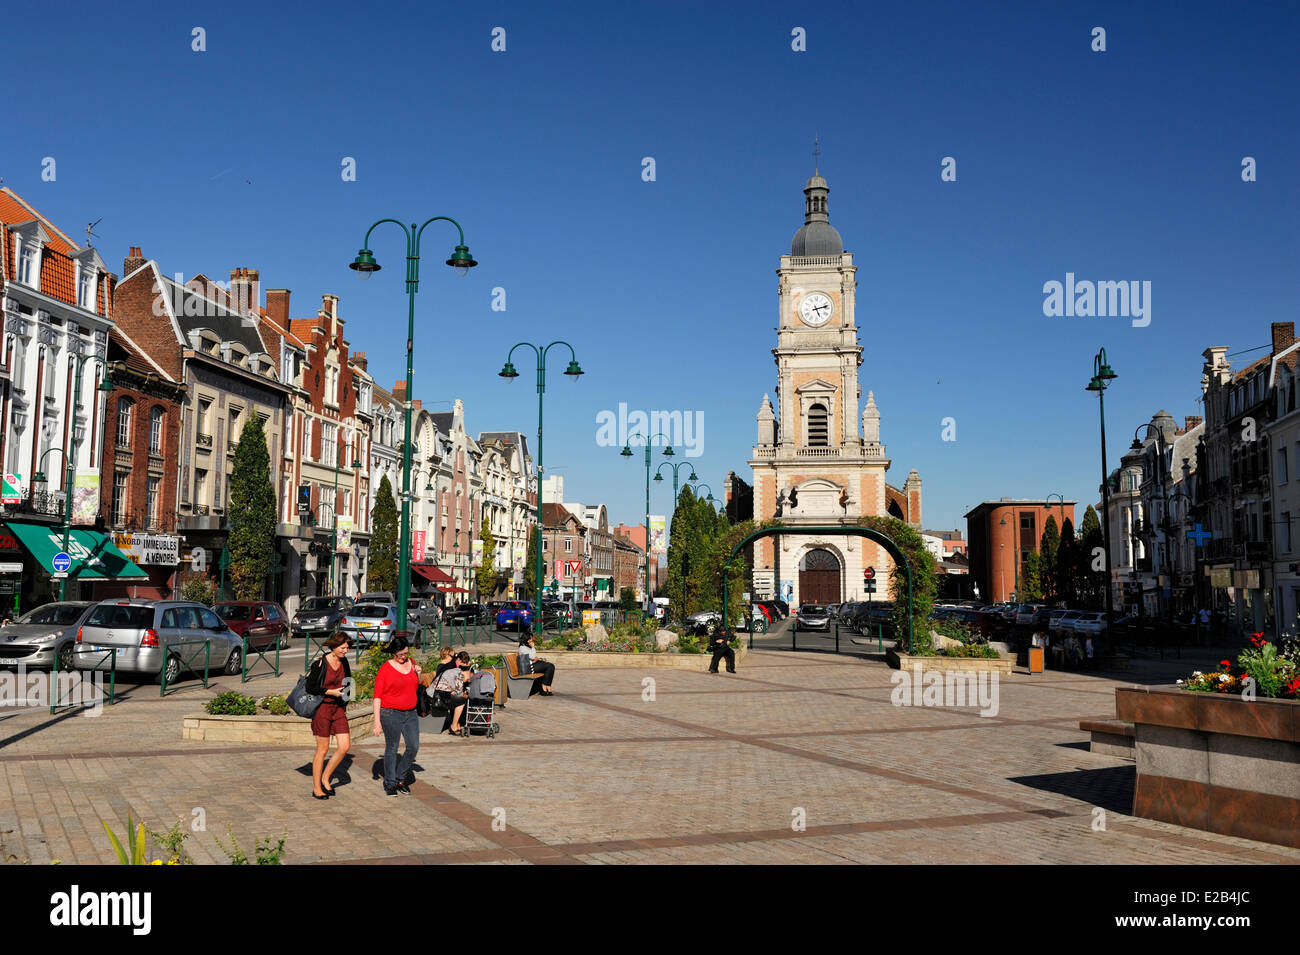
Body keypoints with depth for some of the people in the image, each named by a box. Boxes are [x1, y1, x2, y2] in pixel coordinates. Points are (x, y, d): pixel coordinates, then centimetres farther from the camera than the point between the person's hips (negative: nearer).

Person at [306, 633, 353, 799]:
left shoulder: (344, 662, 6)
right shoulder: (320, 664, -13)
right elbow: (310, 687, -11)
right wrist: (331, 692, -16)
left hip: (338, 709, 6)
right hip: (322, 708, -6)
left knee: (345, 746, -2)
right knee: (323, 749, 1)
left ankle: (325, 778, 17)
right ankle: (316, 788, 14)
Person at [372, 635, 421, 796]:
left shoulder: (412, 663, 8)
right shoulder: (385, 669, -8)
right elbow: (377, 696, -9)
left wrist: (418, 674, 1)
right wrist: (377, 721, -14)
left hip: (410, 713, 5)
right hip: (391, 714, -5)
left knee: (414, 747, 1)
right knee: (391, 749, 3)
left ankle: (401, 778, 20)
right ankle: (390, 784, 16)